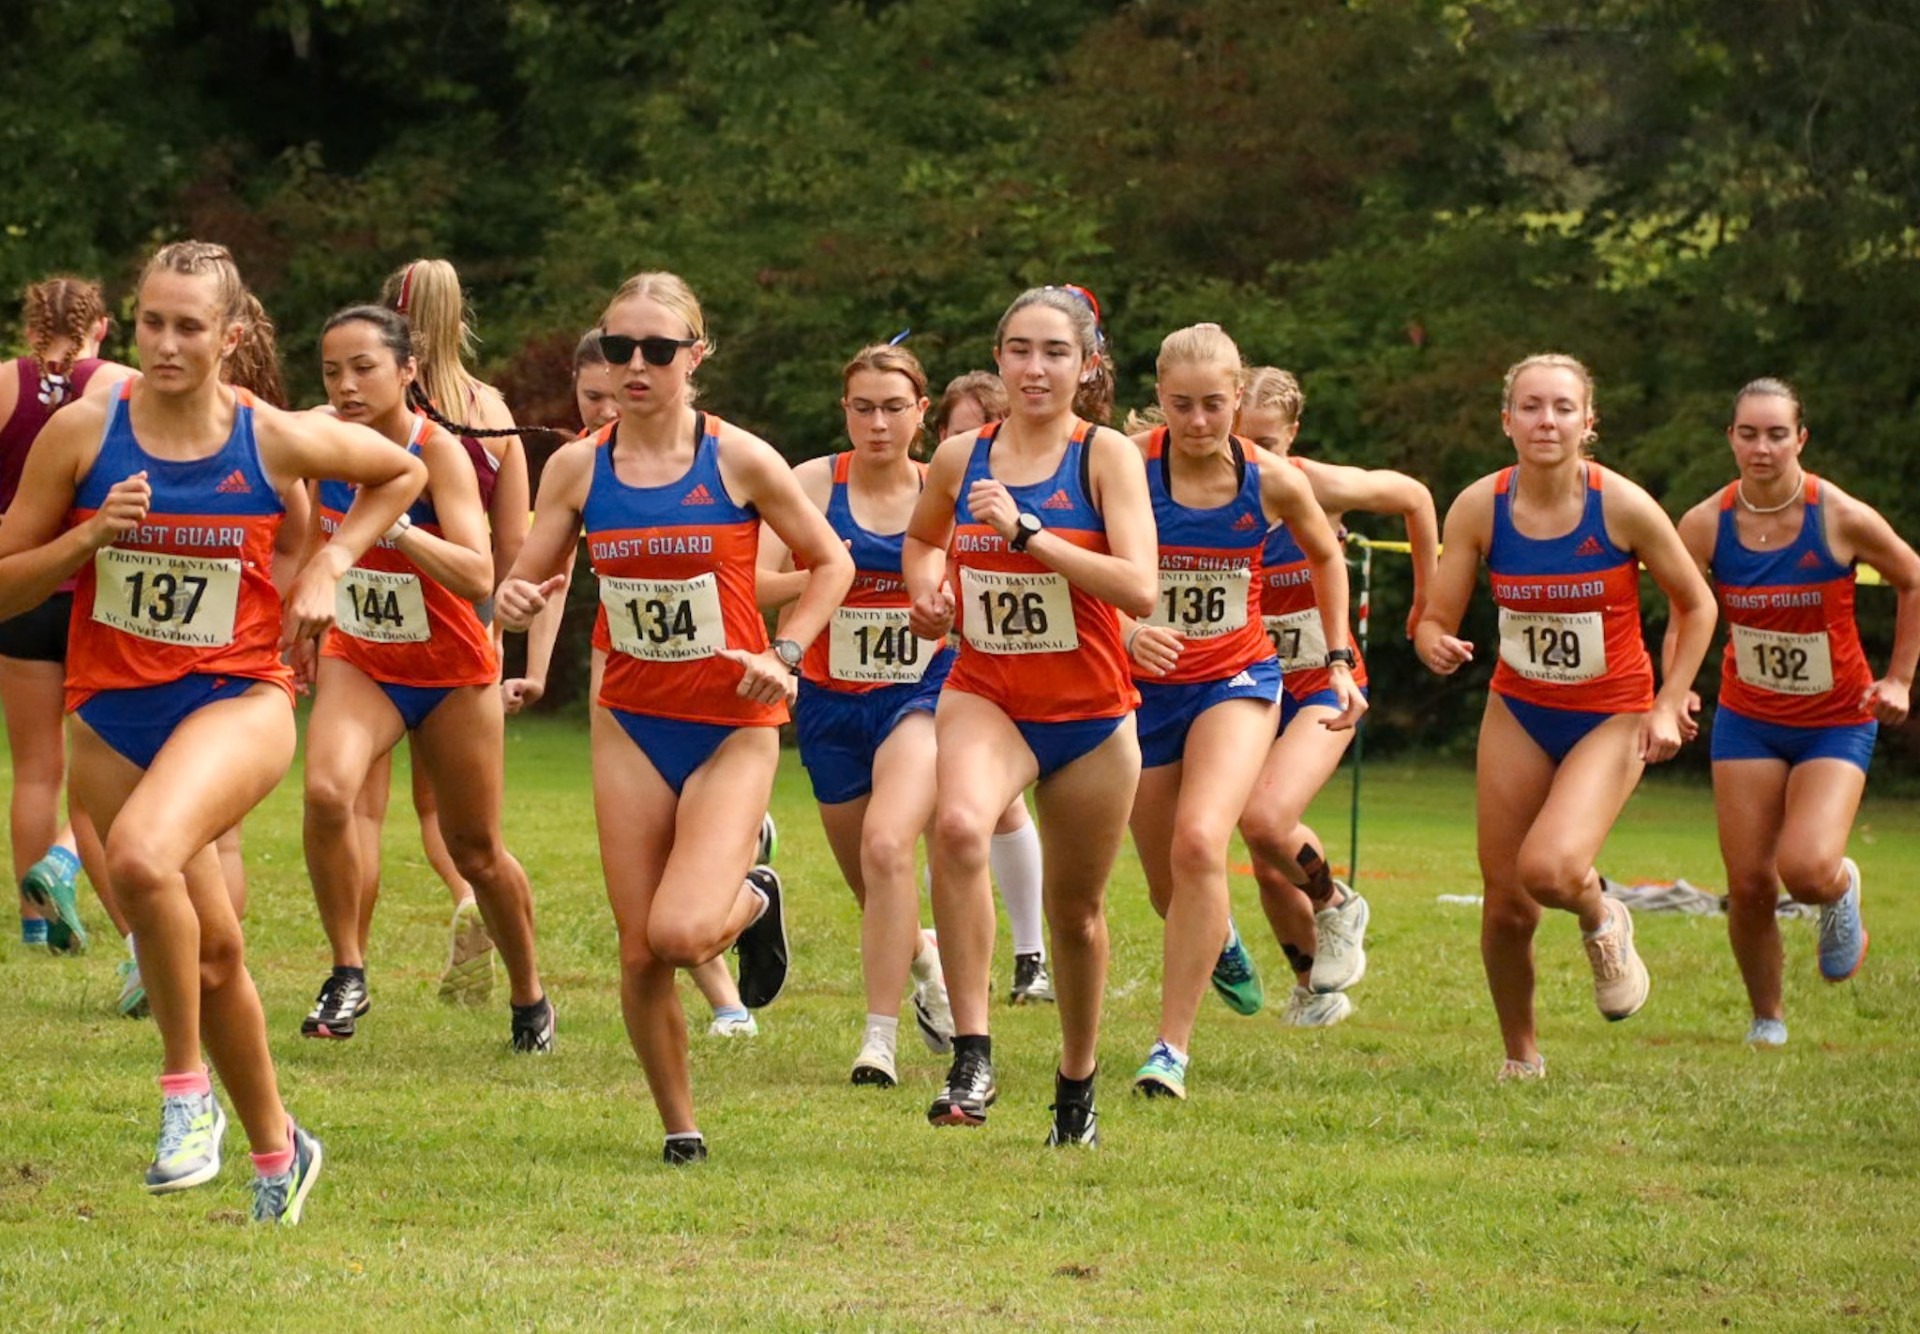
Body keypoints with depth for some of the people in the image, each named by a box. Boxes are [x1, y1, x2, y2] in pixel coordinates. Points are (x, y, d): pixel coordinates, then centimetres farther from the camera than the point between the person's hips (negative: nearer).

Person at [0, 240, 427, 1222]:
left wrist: (329, 565, 2)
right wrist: (90, 537, -17)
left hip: (238, 700, -3)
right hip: (111, 715, 3)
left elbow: (401, 473, 14)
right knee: (210, 952, 11)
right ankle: (276, 1152, 32)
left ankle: (184, 1086, -16)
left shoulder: (276, 442, -6)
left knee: (141, 853, -34)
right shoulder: (83, 433, -5)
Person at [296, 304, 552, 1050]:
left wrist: (391, 524, -47)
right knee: (326, 791, -27)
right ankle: (347, 976, -14)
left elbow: (478, 577, -36)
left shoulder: (439, 454, -23)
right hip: (359, 662, 2)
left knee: (475, 852, 10)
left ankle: (529, 999, 34)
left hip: (451, 675, -2)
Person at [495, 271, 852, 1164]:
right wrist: (513, 603, -20)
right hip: (631, 726, 3)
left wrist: (783, 656, -11)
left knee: (680, 933, -20)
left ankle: (751, 899, 15)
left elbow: (832, 563, 3)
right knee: (639, 954, 0)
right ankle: (678, 1126, 21)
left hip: (732, 729, -3)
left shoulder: (738, 460, -9)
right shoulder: (577, 467, -1)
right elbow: (522, 583, 4)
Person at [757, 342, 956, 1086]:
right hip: (832, 701, 2)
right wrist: (817, 576, -30)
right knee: (871, 886, 12)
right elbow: (754, 584, -12)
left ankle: (880, 1037, -25)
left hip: (922, 695, -2)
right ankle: (923, 958, 48)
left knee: (887, 846, -28)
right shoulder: (814, 483, -4)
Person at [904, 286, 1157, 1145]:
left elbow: (1139, 590, -21)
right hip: (986, 696, 1)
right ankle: (971, 1055, -31)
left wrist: (1026, 530, -26)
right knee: (959, 824, -32)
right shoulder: (960, 457, 1)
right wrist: (928, 593, 2)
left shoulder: (1107, 457, -8)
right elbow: (922, 539, 24)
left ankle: (1077, 1083, 39)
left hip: (1091, 715, 0)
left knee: (1075, 908, 13)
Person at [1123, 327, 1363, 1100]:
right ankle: (1220, 944, 52)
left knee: (1200, 842, -26)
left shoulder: (1271, 482, -8)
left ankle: (1173, 1045, -21)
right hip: (1145, 686, 1)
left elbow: (1326, 556, 12)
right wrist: (1126, 633, -37)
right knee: (1168, 889, 12)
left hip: (1236, 680, -1)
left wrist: (1338, 660, 9)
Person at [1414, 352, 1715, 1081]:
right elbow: (1434, 619, -6)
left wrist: (1668, 706, -8)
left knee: (1548, 869, -26)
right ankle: (1520, 1056, 25)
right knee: (1505, 904, 2)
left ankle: (1602, 921, 11)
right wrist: (1436, 645, -29)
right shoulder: (1479, 508, -11)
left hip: (1611, 719, -3)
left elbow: (1696, 606, -3)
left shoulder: (1623, 507, -17)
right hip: (1518, 713, 3)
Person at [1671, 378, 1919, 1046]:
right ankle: (1766, 1017, 22)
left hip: (1836, 722, -2)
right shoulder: (1705, 525, -10)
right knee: (1749, 886, -2)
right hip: (1747, 721, 2)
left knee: (1807, 870, -22)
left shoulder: (1842, 519, -16)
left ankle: (1842, 891, 17)